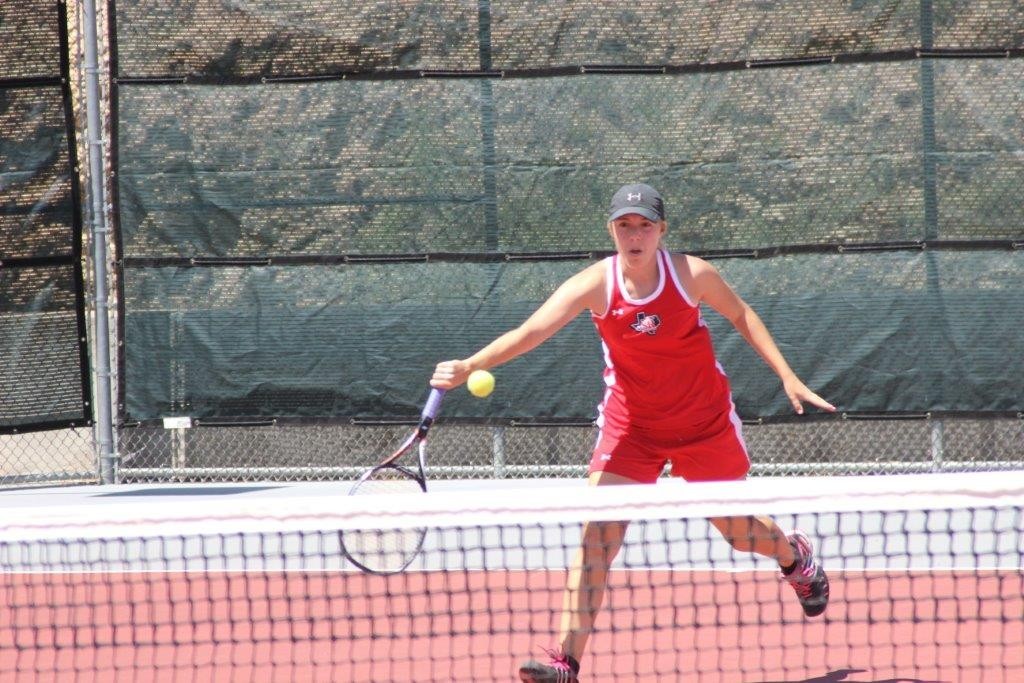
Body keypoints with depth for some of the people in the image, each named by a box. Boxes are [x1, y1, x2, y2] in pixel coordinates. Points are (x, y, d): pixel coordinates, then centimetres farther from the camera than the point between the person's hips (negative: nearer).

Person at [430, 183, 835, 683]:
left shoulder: (692, 274, -18)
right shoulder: (595, 285, -20)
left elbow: (740, 314, 2)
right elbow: (531, 331, -33)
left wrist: (788, 378, 0)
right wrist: (470, 366, -49)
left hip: (705, 424, 0)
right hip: (630, 426, 0)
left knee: (736, 530, 17)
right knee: (596, 538, -14)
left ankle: (796, 555, 54)